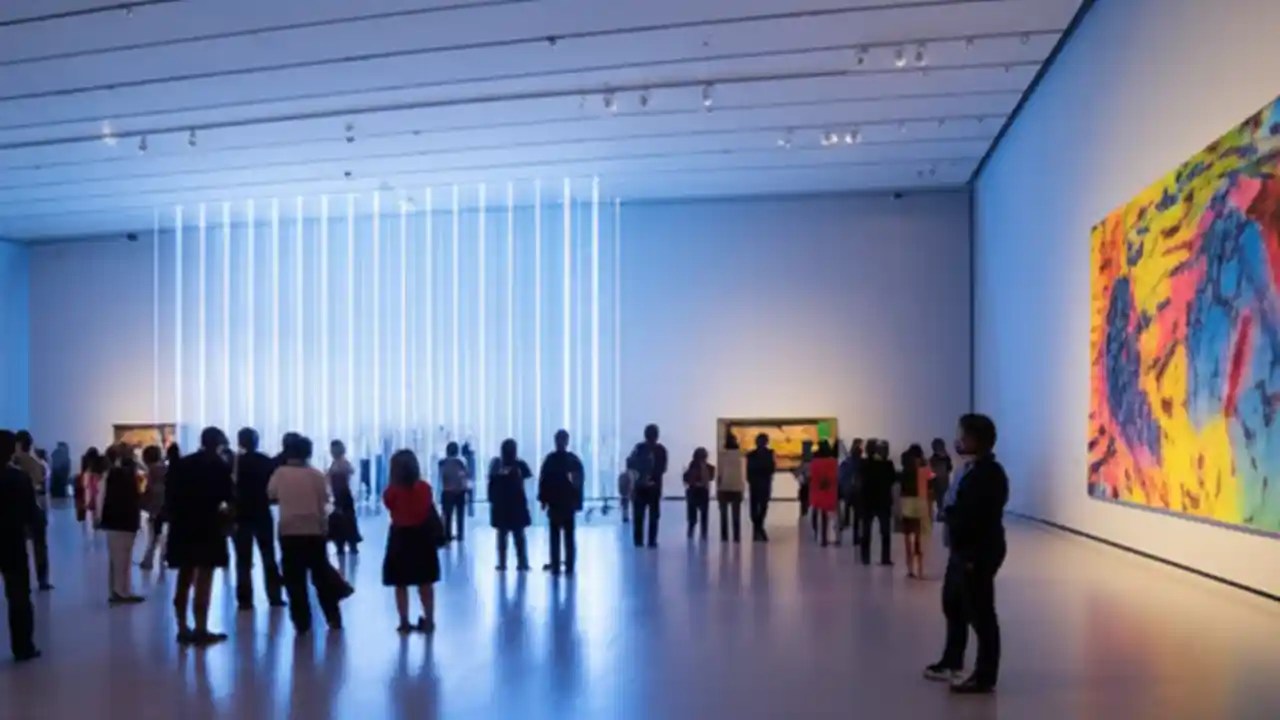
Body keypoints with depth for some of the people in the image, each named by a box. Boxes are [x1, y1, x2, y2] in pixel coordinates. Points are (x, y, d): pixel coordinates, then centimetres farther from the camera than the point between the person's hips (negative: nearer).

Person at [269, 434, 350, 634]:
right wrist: (325, 526, 11)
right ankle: (333, 618, 15)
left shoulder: (280, 473, -5)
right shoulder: (317, 475, -3)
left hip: (289, 531, -1)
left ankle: (302, 623, 4)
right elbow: (323, 503, 1)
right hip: (315, 530, 1)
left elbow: (271, 494, 11)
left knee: (294, 579, 5)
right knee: (321, 574, 12)